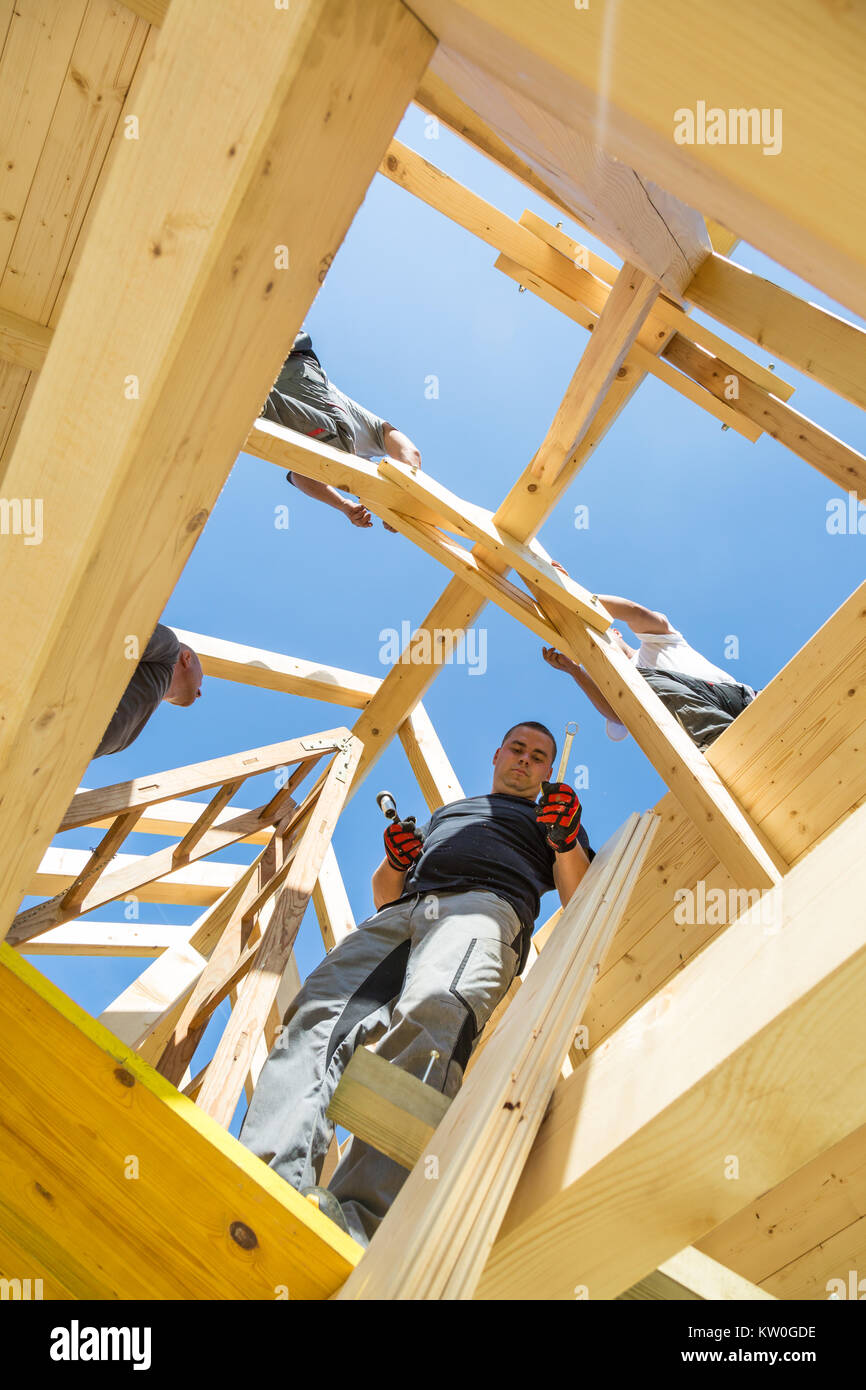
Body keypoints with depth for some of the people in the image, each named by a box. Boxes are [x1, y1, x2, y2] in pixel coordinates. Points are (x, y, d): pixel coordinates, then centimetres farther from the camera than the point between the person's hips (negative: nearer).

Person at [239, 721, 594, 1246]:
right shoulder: (445, 813, 40)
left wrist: (566, 842, -2)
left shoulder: (555, 817, 32)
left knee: (430, 1011, -38)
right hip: (403, 912, 5)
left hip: (487, 906, -4)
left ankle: (359, 1220, -49)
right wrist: (396, 860, 11)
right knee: (319, 1010, -26)